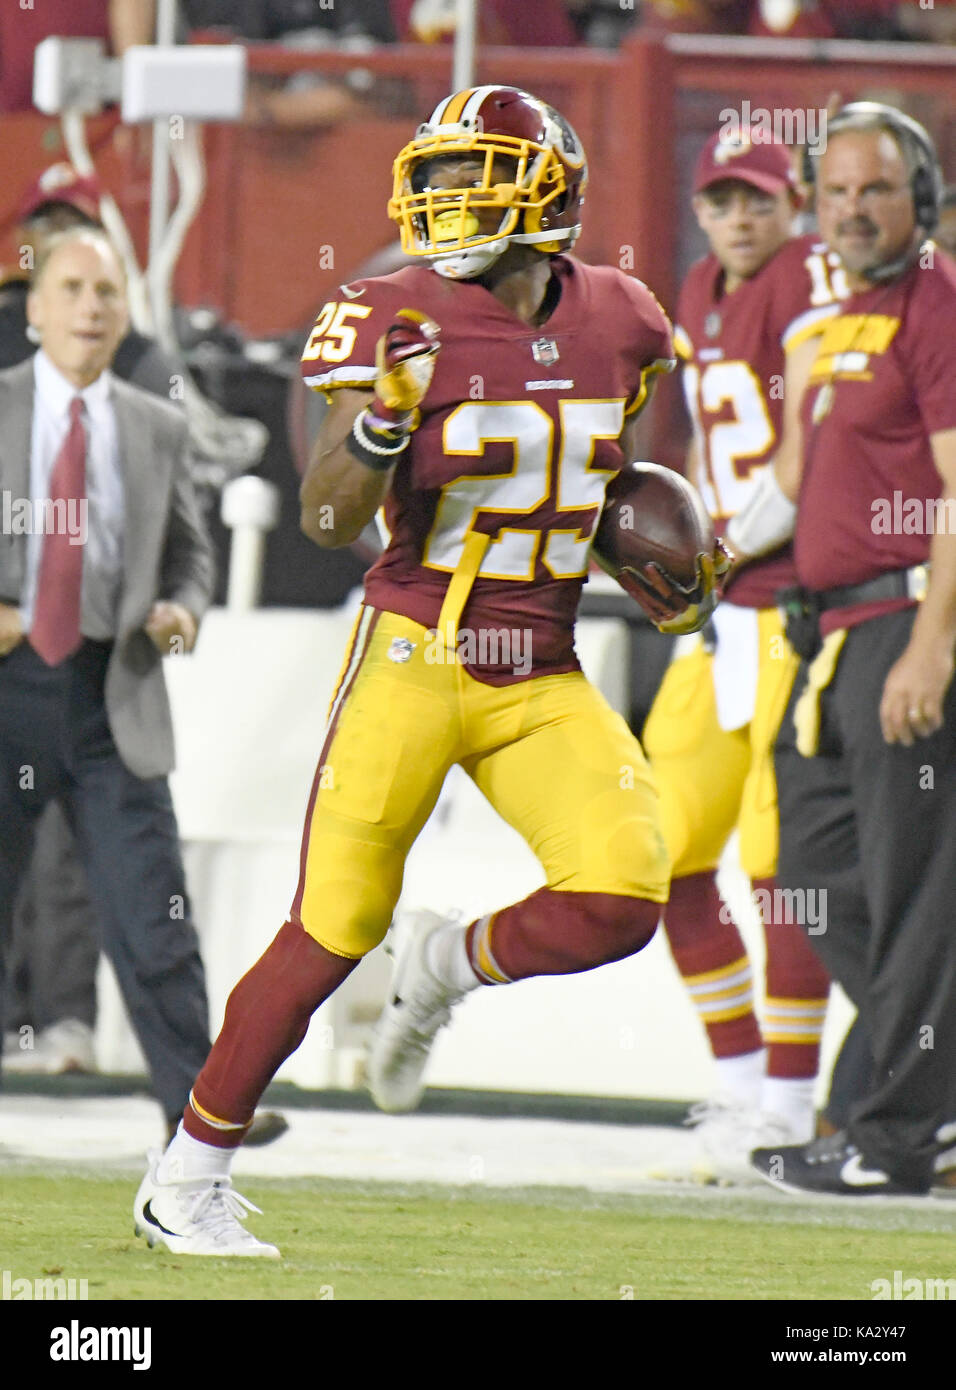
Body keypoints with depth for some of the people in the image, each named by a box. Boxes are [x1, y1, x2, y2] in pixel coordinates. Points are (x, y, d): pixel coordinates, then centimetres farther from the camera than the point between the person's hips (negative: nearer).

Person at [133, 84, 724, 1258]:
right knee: (331, 935, -4)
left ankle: (445, 968, 16)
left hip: (543, 685, 4)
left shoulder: (615, 323, 5)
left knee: (623, 898, -16)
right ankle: (184, 1181, 10)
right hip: (415, 663, -4)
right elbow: (327, 521, -15)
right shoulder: (401, 324, -9)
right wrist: (383, 418, -31)